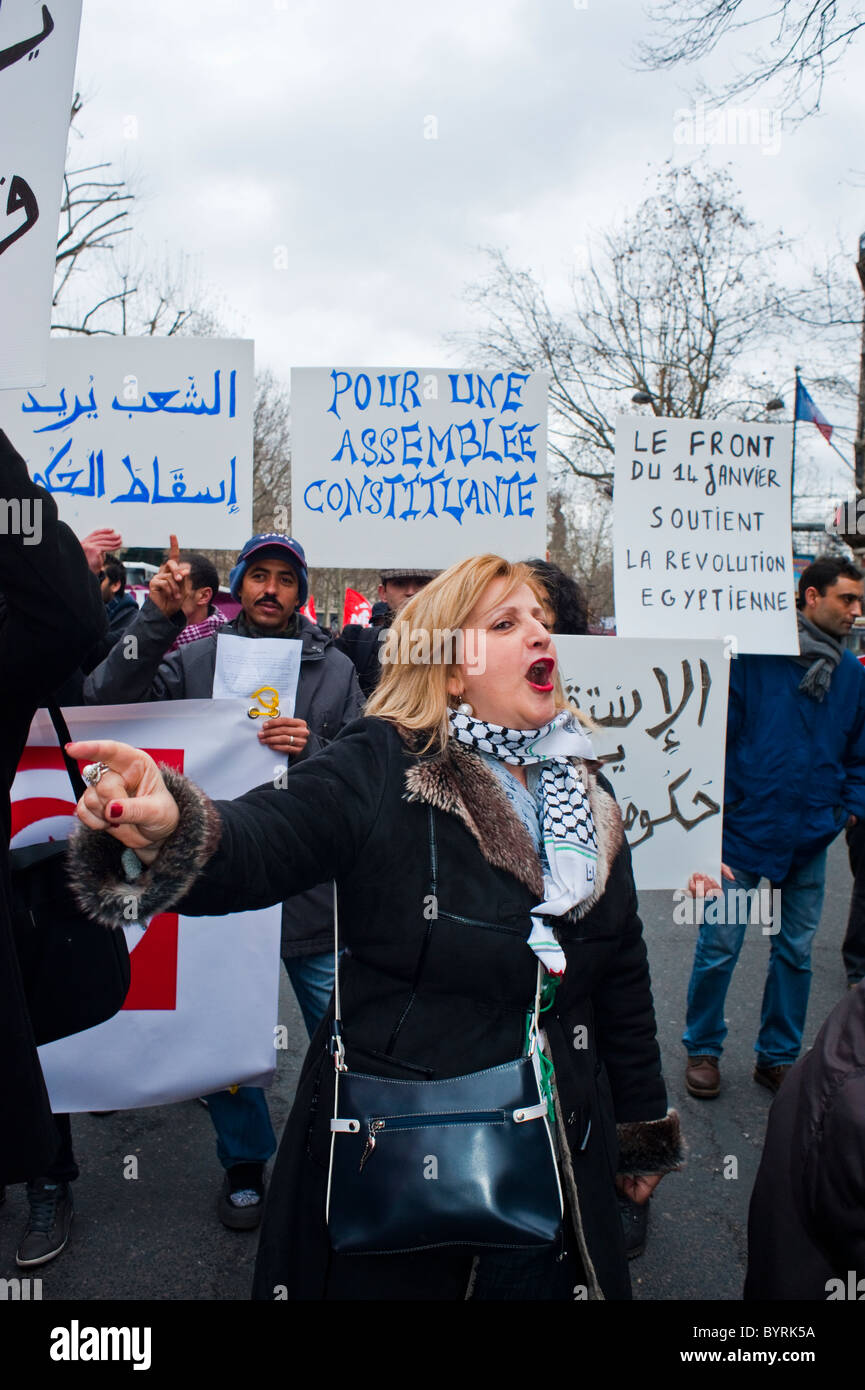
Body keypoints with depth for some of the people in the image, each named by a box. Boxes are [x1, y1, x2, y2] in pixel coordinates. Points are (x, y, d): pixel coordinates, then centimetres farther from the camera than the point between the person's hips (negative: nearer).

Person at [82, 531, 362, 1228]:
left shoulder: (335, 668, 4)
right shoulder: (195, 657, 2)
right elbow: (106, 703, -10)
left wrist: (312, 750, -18)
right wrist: (157, 619, -19)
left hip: (310, 884, 0)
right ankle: (245, 1164, 38)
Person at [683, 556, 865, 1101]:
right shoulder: (753, 656, -8)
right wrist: (720, 810, -8)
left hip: (810, 841, 5)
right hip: (745, 831, -4)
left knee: (796, 953, 13)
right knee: (720, 948, 1)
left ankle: (779, 1055, 30)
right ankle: (703, 1050, 21)